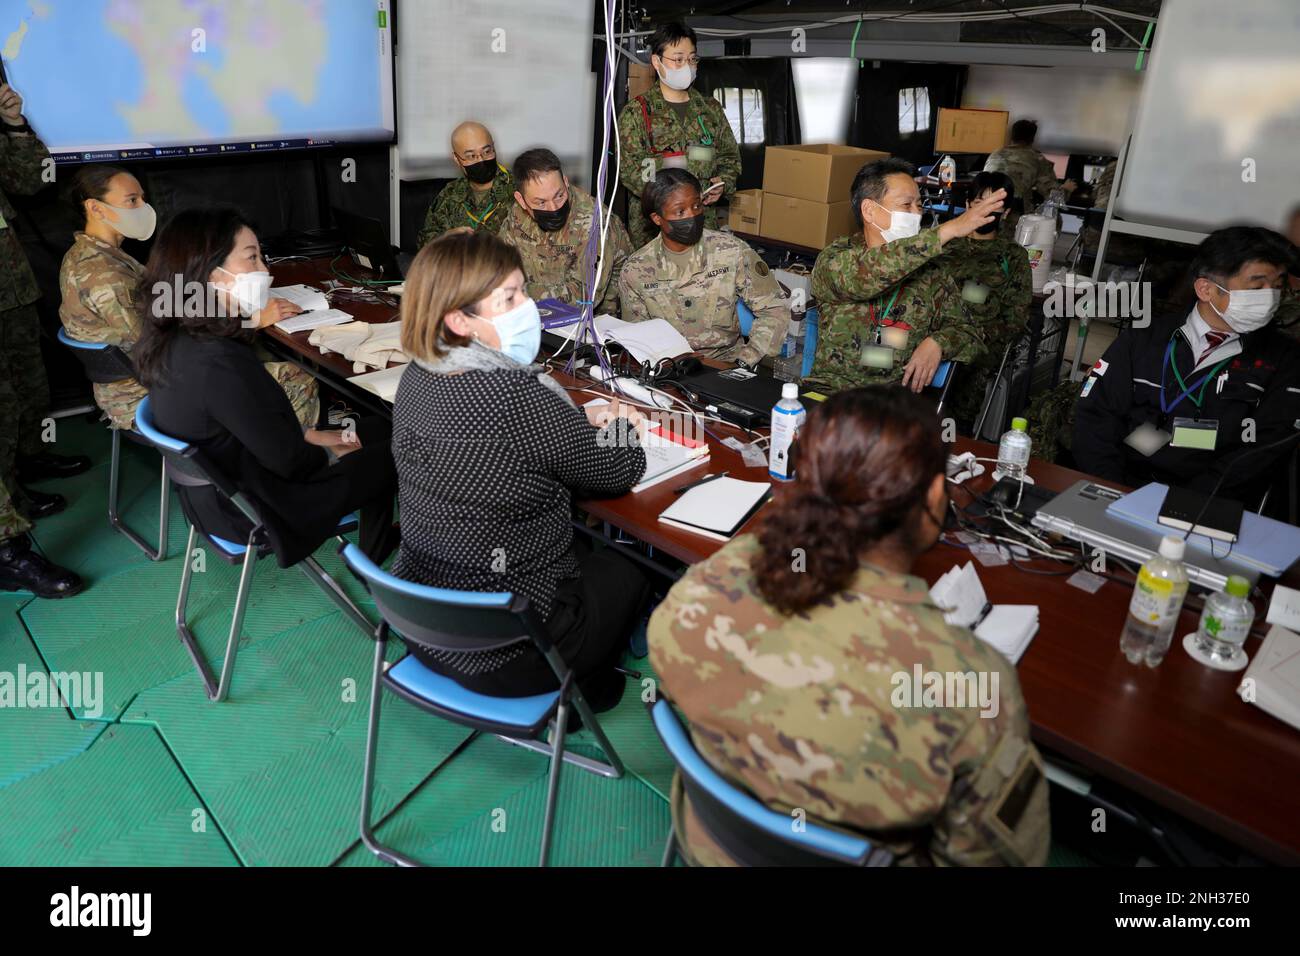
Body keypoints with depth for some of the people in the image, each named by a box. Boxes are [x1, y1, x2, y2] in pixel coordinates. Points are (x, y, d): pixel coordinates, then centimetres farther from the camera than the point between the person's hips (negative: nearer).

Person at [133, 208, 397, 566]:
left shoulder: (174, 341, -5)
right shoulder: (218, 363, -34)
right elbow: (290, 462, -25)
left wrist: (311, 436, 5)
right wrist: (328, 452, -6)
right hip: (256, 511, -9)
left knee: (377, 429, 16)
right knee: (387, 458, 8)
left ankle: (376, 537, 32)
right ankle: (373, 562, 30)